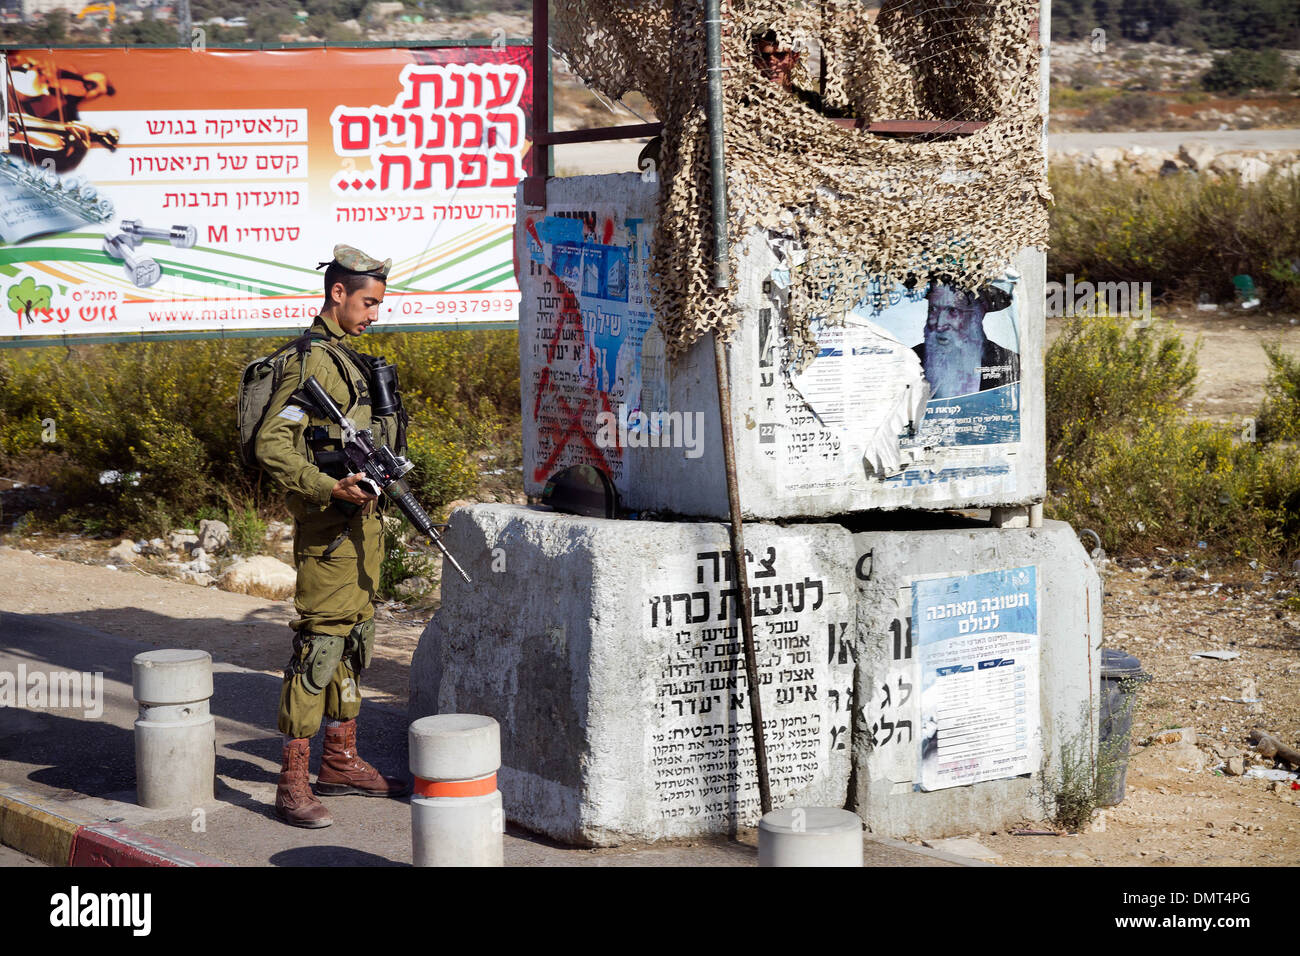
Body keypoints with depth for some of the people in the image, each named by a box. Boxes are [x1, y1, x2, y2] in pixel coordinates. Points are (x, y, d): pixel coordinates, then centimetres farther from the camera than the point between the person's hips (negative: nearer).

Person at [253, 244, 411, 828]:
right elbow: (272, 446, -23)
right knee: (319, 645, -11)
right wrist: (330, 487, -29)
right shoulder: (312, 363, -15)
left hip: (362, 521, 10)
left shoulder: (348, 359, 16)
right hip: (328, 524, -10)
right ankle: (292, 784, -9)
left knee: (355, 640, 16)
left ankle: (340, 763, 26)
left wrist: (377, 476, 20)